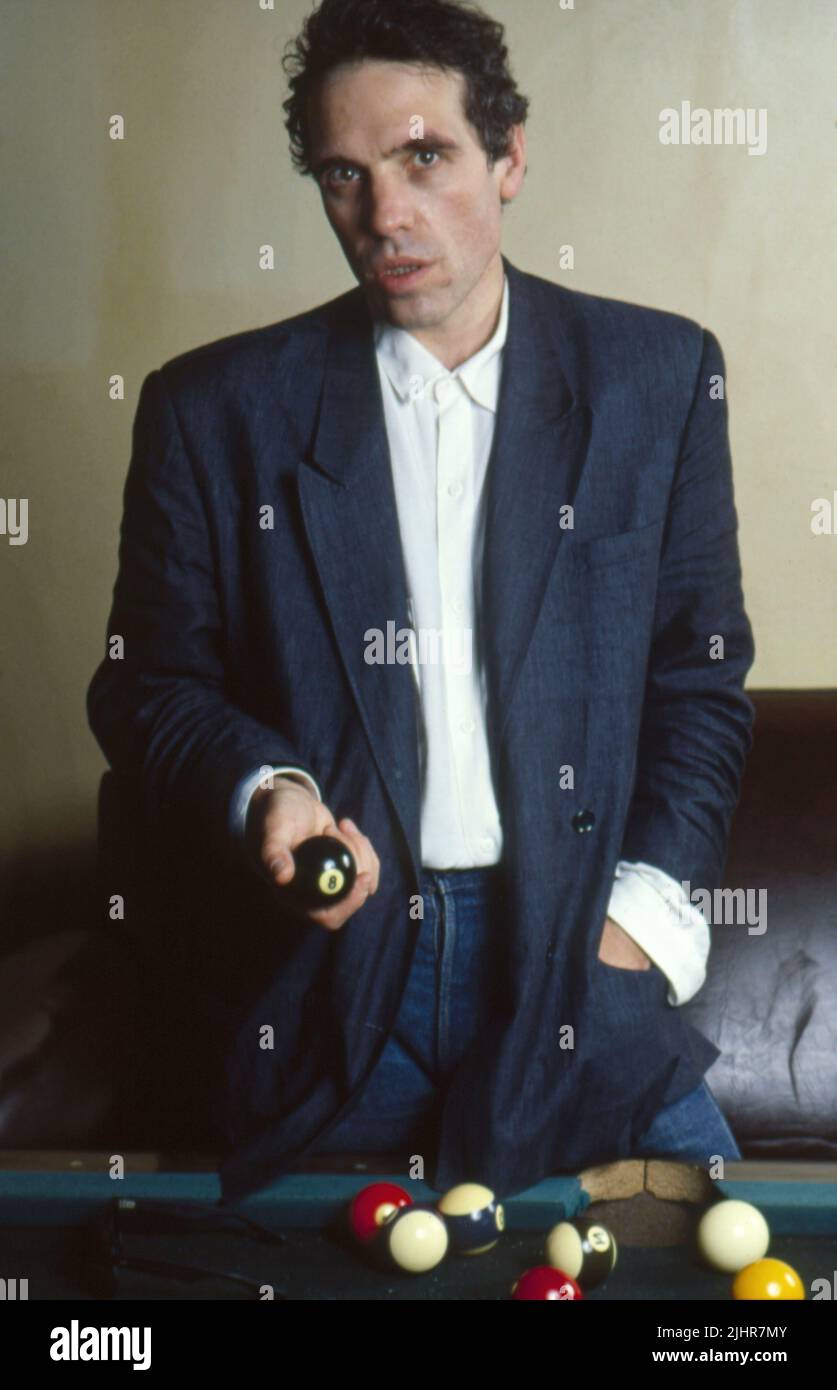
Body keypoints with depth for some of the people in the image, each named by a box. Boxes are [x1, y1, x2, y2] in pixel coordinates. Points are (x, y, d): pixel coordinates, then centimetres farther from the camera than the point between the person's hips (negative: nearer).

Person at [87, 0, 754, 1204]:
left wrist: (647, 908, -5)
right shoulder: (215, 408, 1)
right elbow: (149, 686, 7)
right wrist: (259, 791, -13)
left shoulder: (659, 376, 3)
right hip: (316, 967, 0)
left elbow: (700, 673, 7)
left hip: (571, 948, 1)